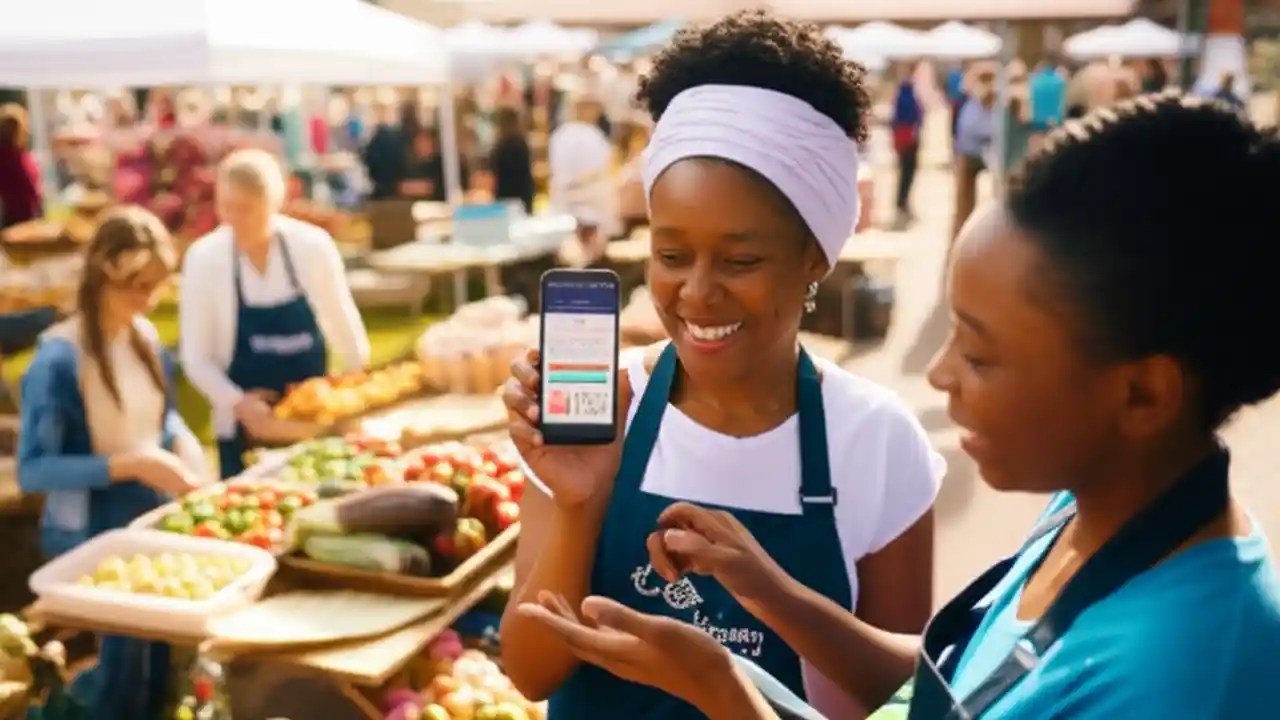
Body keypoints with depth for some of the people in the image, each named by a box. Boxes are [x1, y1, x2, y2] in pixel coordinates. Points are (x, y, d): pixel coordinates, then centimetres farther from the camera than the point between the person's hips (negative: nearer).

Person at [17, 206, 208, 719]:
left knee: (163, 657, 15)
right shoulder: (60, 359, -20)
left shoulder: (144, 336, -1)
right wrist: (129, 465, -27)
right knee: (130, 667, 4)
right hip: (93, 539, -6)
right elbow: (33, 470, -20)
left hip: (155, 521, 6)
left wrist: (184, 444, -7)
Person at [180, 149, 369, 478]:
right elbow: (196, 357, -5)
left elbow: (344, 329, 4)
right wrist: (239, 404, -19)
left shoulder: (313, 246, -9)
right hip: (246, 433, -1)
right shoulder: (204, 257, -10)